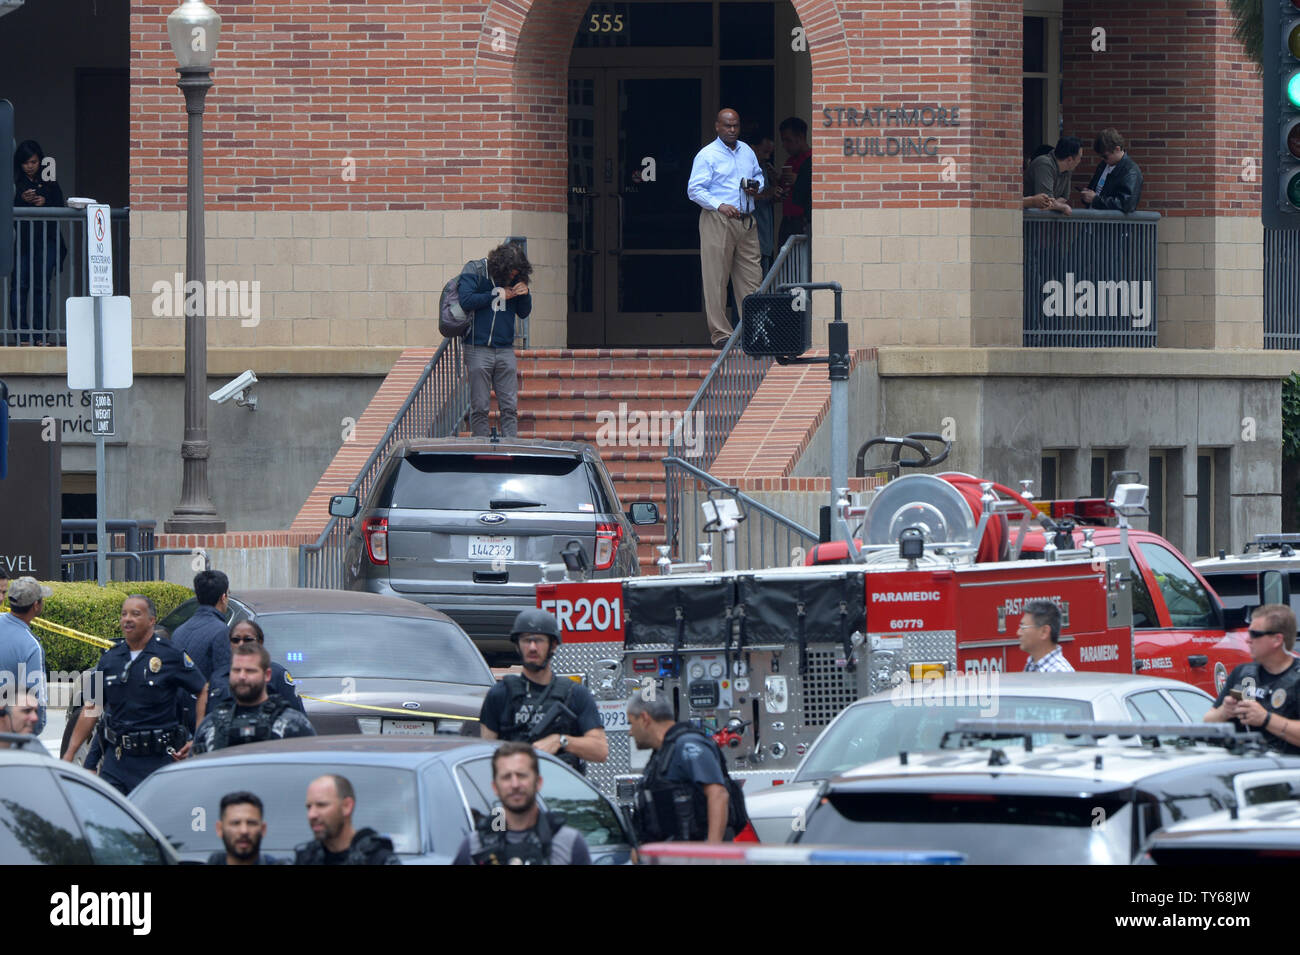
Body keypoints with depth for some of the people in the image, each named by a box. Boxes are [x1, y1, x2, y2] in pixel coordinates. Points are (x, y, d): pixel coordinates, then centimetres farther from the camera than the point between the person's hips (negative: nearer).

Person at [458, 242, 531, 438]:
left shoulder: (513, 282, 11)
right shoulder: (474, 275, -2)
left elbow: (524, 313, 19)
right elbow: (466, 301, -16)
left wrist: (525, 295, -2)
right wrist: (498, 295, -10)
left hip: (505, 350, 4)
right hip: (479, 350, -4)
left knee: (509, 407, 1)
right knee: (479, 407, -1)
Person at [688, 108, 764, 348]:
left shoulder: (747, 152, 16)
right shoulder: (707, 155, -4)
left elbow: (759, 175, 29)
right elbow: (694, 190, -9)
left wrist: (757, 187, 6)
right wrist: (719, 205, -21)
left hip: (746, 221, 6)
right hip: (717, 221, -6)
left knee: (751, 276, 4)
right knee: (716, 277, -6)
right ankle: (720, 332, -5)